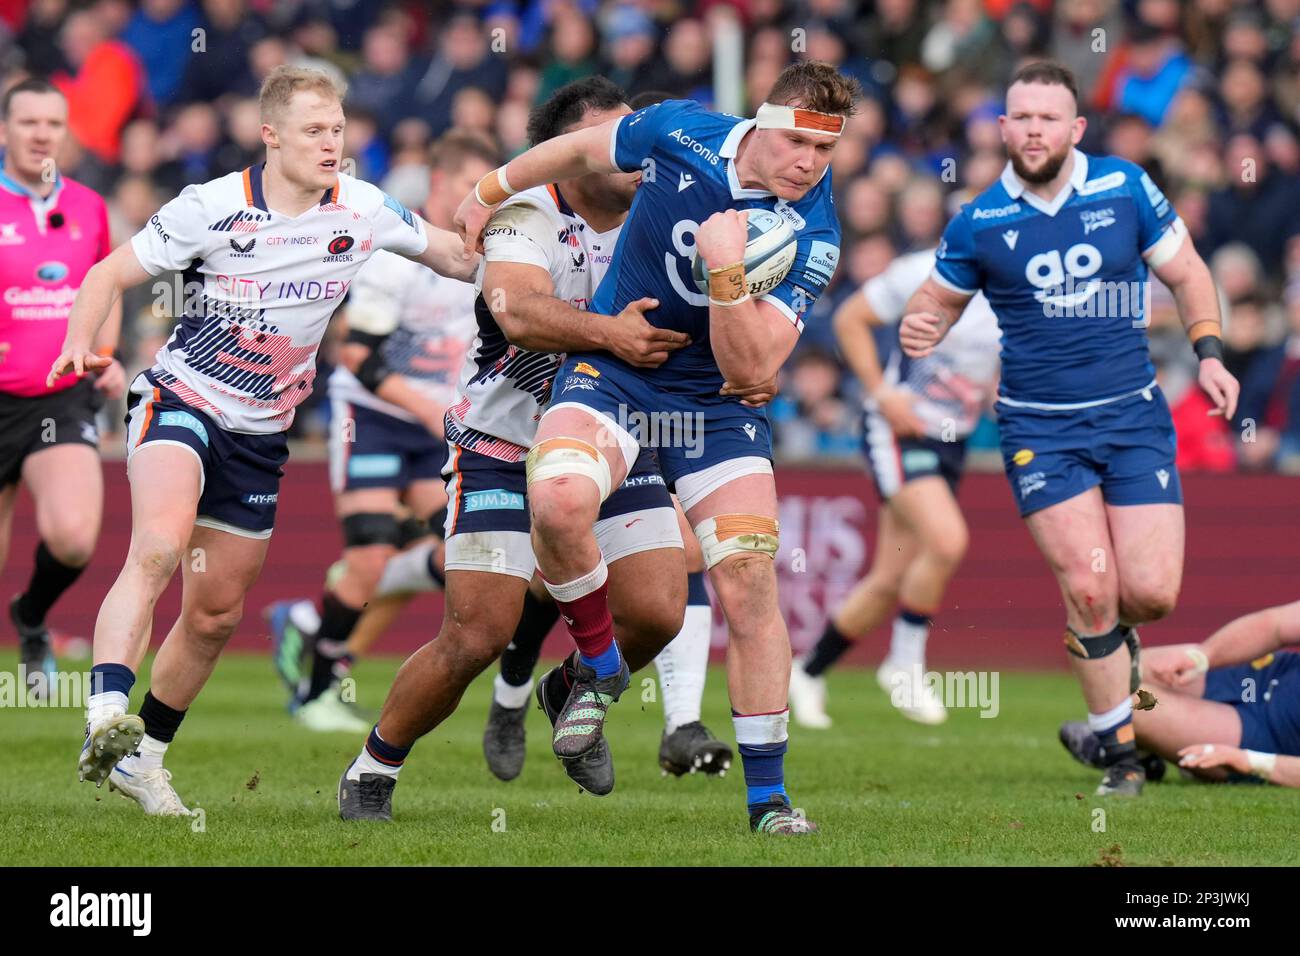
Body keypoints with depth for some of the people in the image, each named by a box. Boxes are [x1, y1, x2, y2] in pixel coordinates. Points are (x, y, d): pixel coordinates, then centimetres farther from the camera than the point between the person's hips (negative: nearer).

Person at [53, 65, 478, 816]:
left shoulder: (363, 210, -2)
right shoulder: (212, 207, -13)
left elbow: (456, 255, 12)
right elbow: (110, 274, -5)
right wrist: (81, 344, -23)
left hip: (261, 434, 5)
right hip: (181, 400, -5)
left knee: (216, 614, 10)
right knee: (159, 547, -32)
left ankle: (141, 756, 27)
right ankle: (106, 718, -40)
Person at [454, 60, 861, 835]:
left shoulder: (813, 238, -18)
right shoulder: (681, 132, -14)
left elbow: (750, 369, -23)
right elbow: (584, 148, 9)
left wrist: (727, 270, -37)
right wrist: (492, 191, 21)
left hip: (717, 403, 0)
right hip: (610, 370, 0)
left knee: (749, 583, -10)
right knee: (559, 497, -31)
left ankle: (768, 796, 3)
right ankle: (599, 666, -3)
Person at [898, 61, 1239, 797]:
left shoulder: (1125, 188, -2)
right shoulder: (979, 224, -3)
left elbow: (1187, 273, 9)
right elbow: (940, 300, 12)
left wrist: (1209, 352, -3)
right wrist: (919, 332, -10)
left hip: (1133, 415, 1)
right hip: (1040, 427, -1)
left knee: (1151, 591, -9)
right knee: (1090, 587, -13)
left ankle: (1105, 638, 30)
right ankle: (1122, 755, 2)